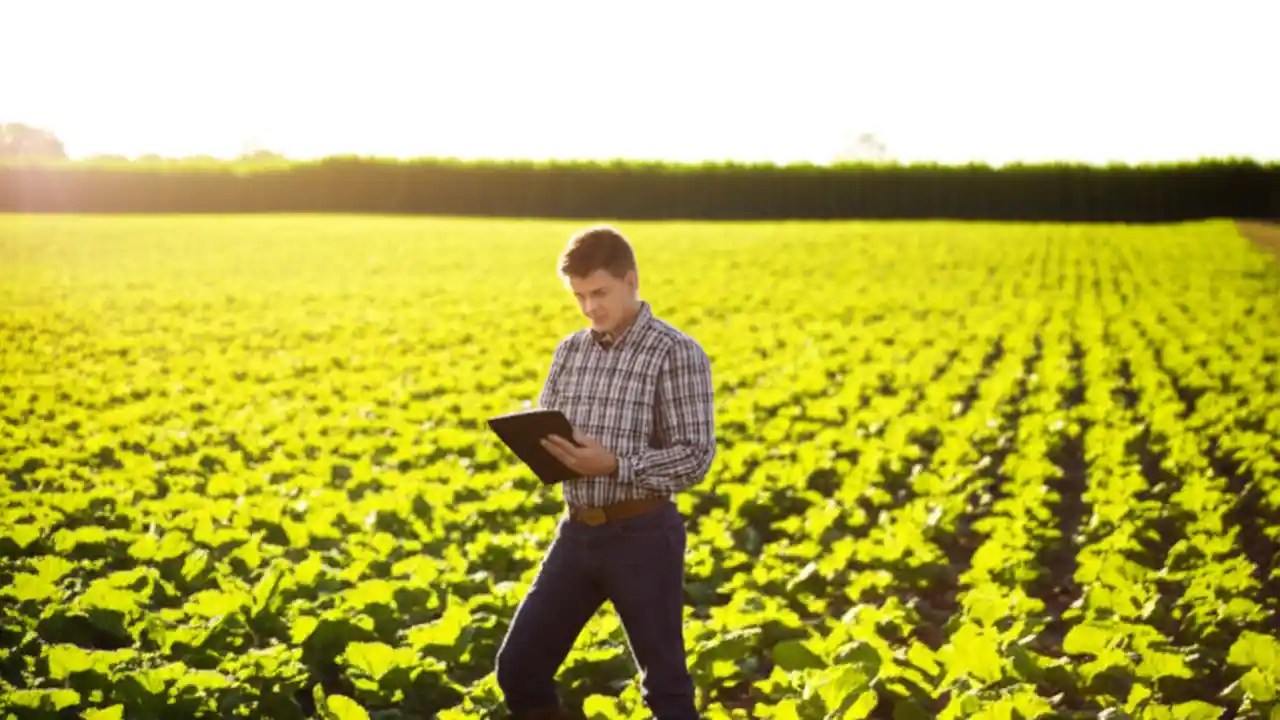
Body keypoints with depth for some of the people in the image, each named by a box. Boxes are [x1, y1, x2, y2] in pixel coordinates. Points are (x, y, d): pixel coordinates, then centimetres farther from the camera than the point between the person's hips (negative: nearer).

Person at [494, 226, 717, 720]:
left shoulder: (676, 353, -9)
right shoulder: (570, 350, 9)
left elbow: (696, 456, -13)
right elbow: (542, 434, 14)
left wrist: (614, 464, -24)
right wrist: (542, 448, -10)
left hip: (643, 534, -6)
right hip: (577, 531, 6)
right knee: (518, 667, 6)